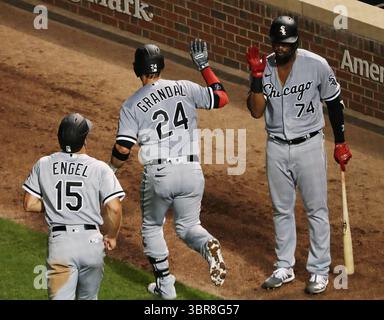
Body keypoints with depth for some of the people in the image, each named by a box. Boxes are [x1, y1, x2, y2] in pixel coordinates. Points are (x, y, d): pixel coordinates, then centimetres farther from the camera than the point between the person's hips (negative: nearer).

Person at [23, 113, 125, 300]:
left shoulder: (43, 165, 4)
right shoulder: (99, 168, -3)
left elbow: (29, 204, 8)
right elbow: (114, 208, -9)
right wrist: (111, 236, 8)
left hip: (59, 242, 0)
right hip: (91, 241, 0)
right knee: (88, 298, 20)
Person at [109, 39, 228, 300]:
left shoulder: (132, 105, -2)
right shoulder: (185, 89, 2)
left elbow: (122, 149, -6)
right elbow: (221, 98, 10)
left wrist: (111, 170, 14)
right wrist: (204, 66, 18)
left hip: (158, 175, -2)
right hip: (191, 171, 2)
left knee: (152, 227, 23)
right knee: (188, 227, 18)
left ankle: (165, 285, 21)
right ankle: (209, 247, -17)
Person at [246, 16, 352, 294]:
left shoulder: (316, 65, -14)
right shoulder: (264, 67, -5)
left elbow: (334, 102, -1)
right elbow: (256, 112, -10)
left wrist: (340, 143, 3)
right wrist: (257, 77, -22)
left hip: (309, 146, -3)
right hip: (277, 148, 3)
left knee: (317, 209, 3)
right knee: (282, 209, 14)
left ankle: (319, 271, 12)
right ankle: (285, 268, 26)